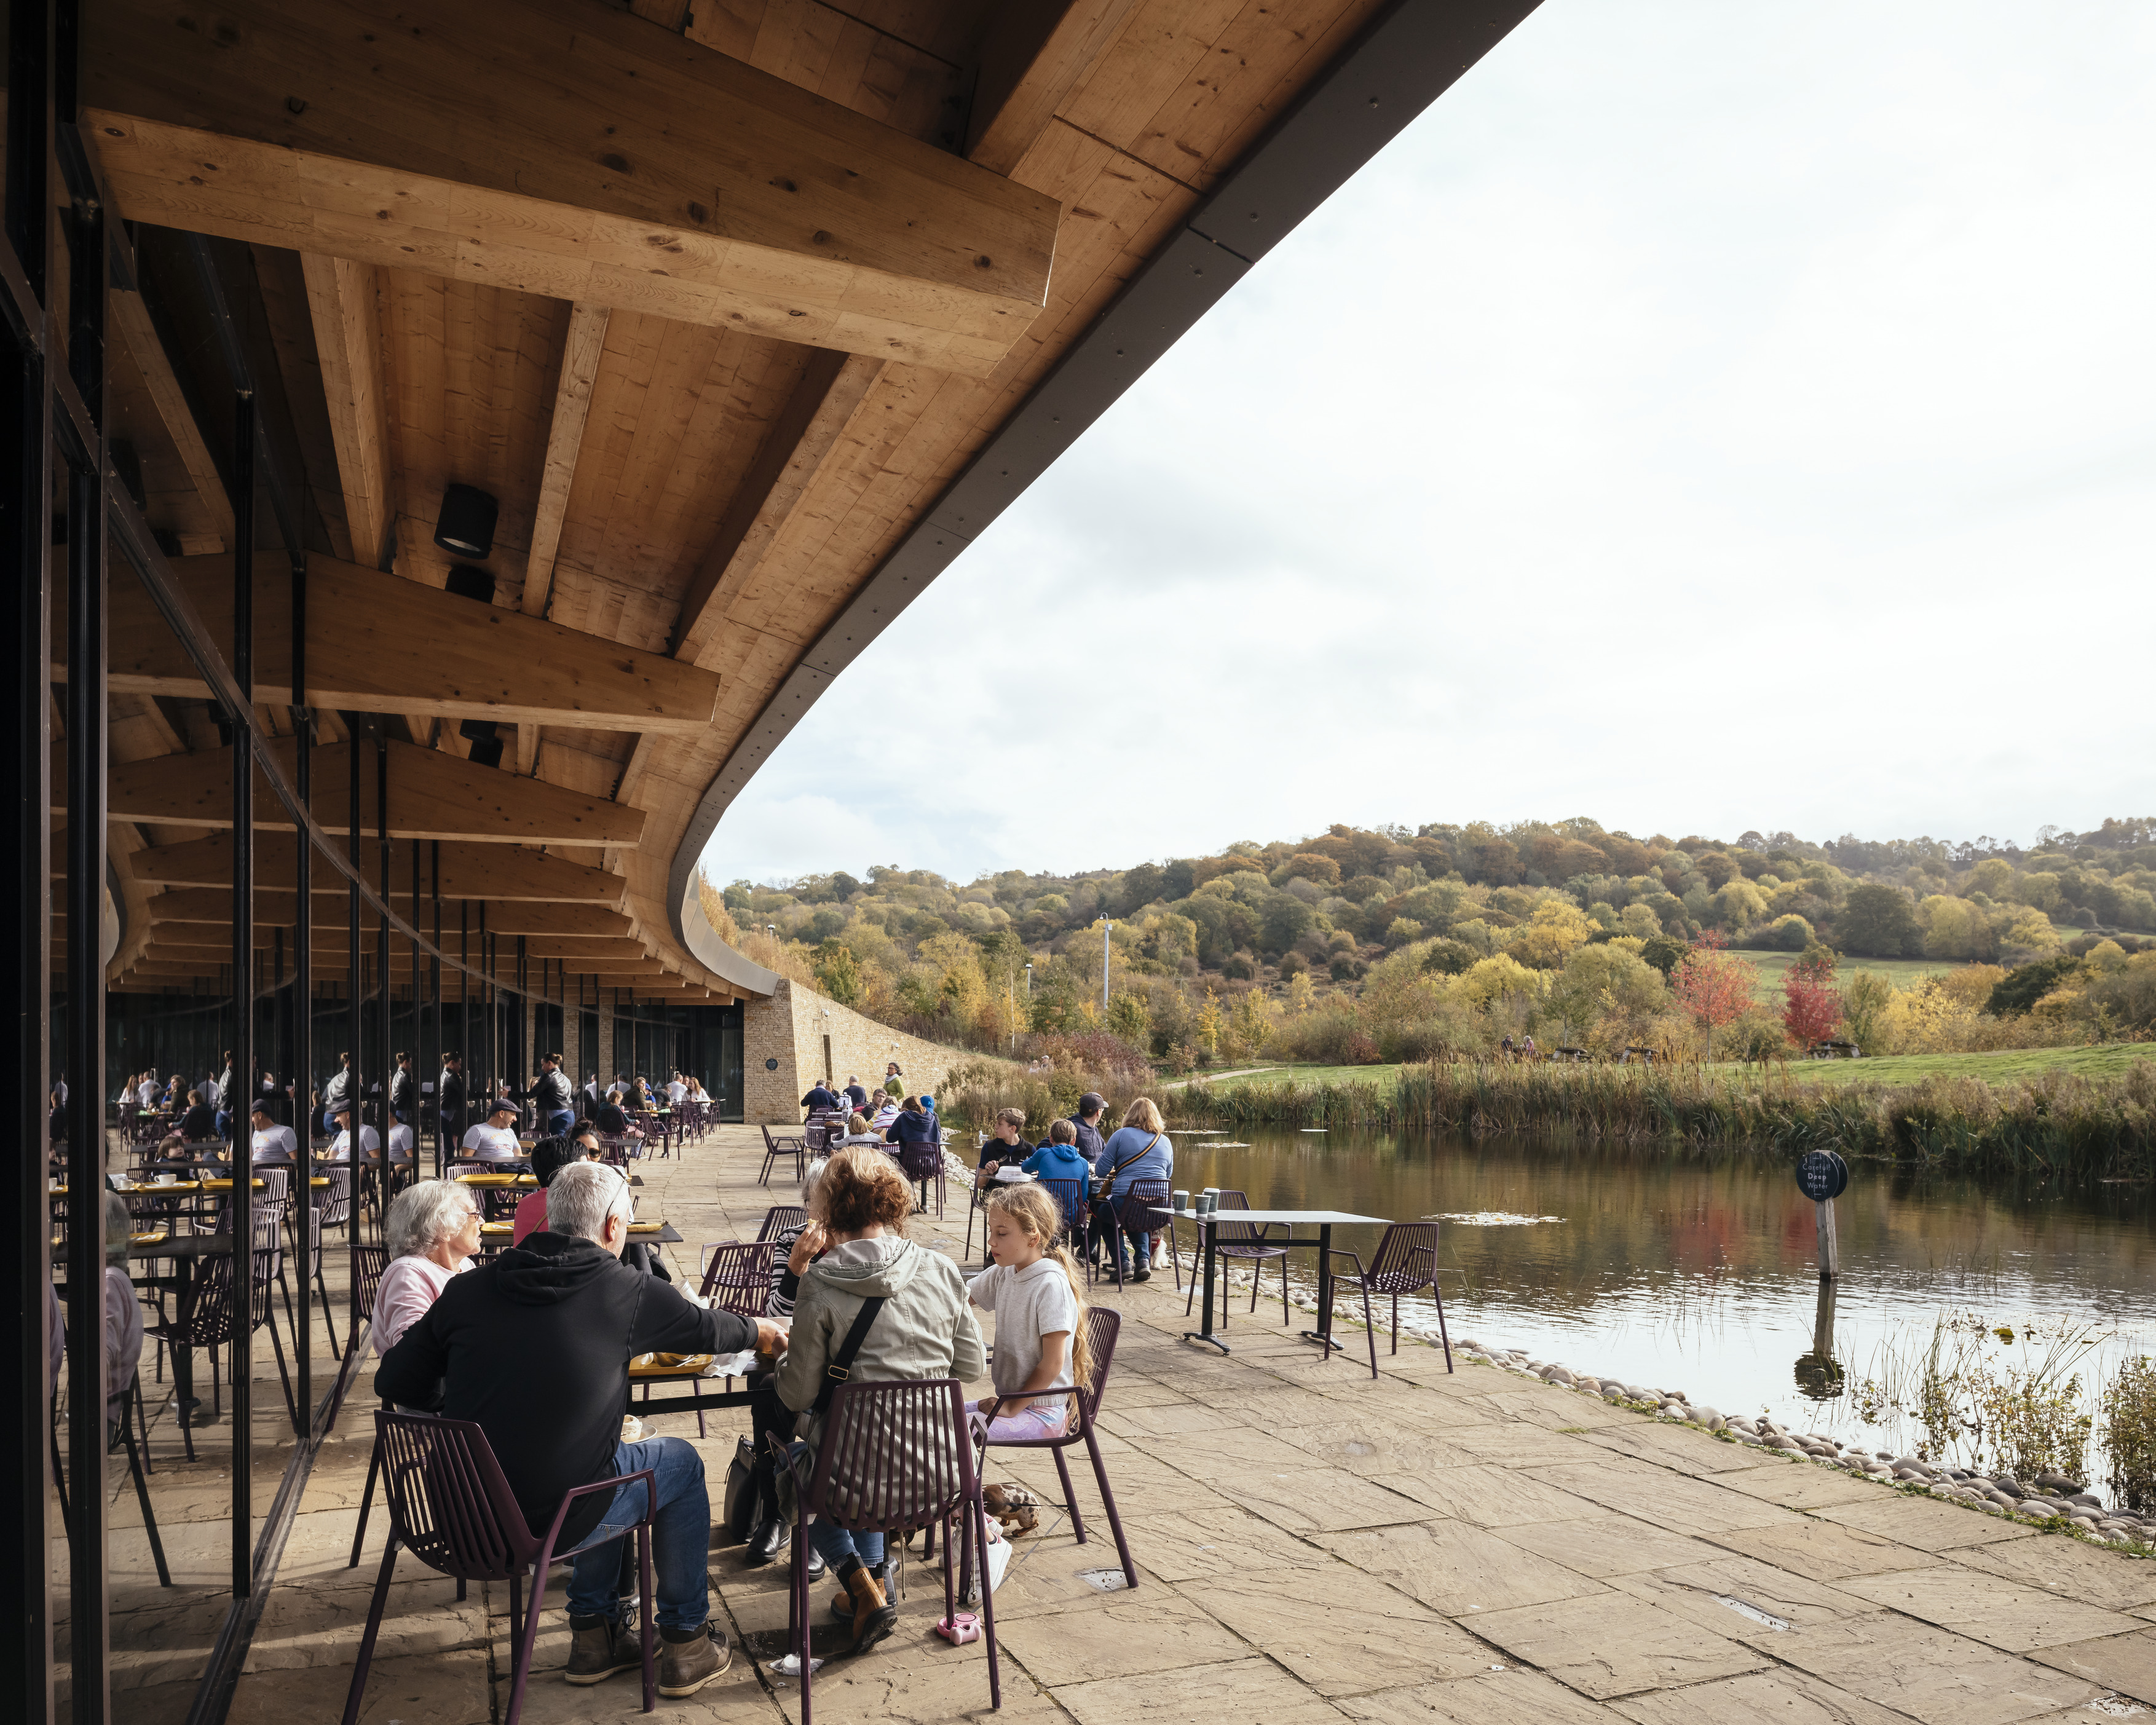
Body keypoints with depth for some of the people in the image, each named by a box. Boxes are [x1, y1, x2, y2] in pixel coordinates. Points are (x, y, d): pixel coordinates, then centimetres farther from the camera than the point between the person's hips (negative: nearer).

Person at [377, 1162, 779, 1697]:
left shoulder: (467, 1289, 0)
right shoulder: (628, 1293, -8)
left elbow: (393, 1383, 4)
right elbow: (706, 1329, 9)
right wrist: (759, 1331, 32)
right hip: (556, 1524, -5)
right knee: (681, 1462, 21)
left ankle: (595, 1634, 37)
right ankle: (685, 1644, 29)